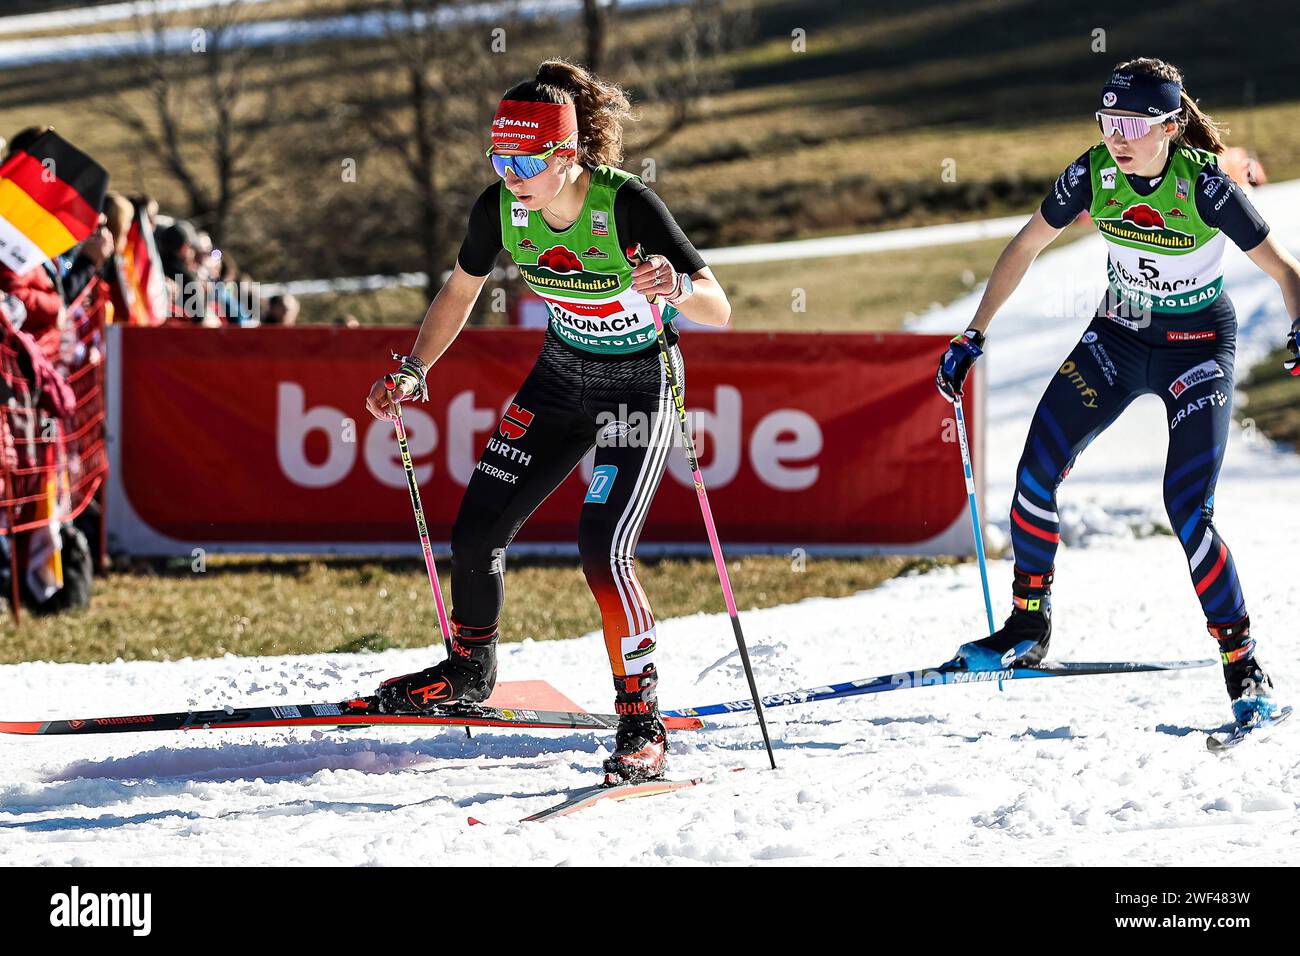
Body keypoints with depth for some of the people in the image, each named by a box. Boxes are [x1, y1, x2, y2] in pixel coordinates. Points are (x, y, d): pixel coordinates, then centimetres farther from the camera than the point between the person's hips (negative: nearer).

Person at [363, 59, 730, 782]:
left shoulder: (627, 204, -29)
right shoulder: (501, 207, -14)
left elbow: (719, 309, -32)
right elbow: (460, 293, 6)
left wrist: (679, 289, -53)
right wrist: (413, 373, -2)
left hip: (640, 387, -5)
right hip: (561, 377, 5)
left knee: (603, 549, -21)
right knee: (476, 532, 4)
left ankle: (643, 722, -10)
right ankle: (471, 671, 32)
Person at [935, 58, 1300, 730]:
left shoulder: (1205, 186, -24)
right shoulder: (1094, 173, -13)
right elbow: (1025, 246, 0)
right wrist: (973, 337, 0)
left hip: (1198, 351, -4)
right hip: (1118, 338, 5)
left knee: (1186, 512, -17)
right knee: (1035, 471, -7)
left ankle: (1245, 668, -6)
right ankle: (1027, 629, 12)